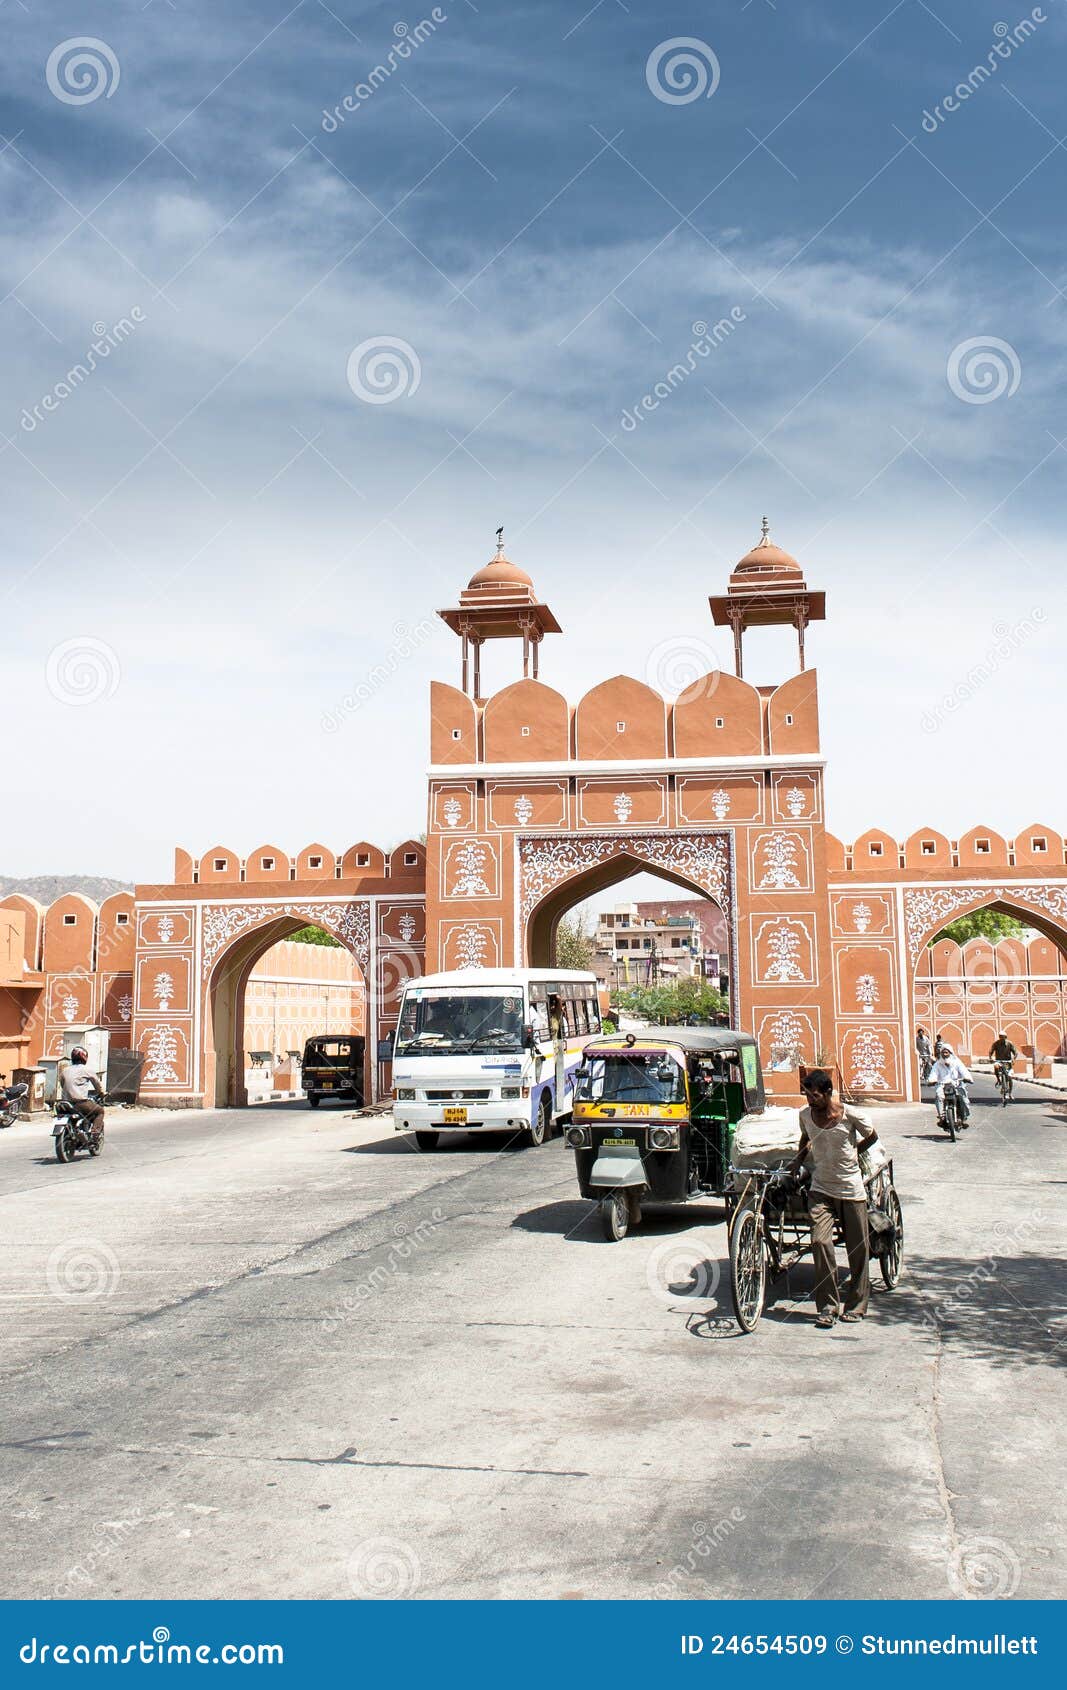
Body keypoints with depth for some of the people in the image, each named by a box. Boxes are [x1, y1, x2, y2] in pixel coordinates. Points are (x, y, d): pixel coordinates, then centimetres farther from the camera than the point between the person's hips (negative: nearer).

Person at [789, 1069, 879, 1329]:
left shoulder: (849, 1115, -14)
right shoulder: (805, 1114, -3)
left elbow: (872, 1137, 4)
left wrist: (850, 1154, 3)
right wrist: (798, 1158, 4)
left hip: (851, 1189, -2)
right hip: (821, 1188, 2)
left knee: (857, 1248, 5)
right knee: (820, 1242, -13)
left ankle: (856, 1305, 21)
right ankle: (827, 1305, -3)